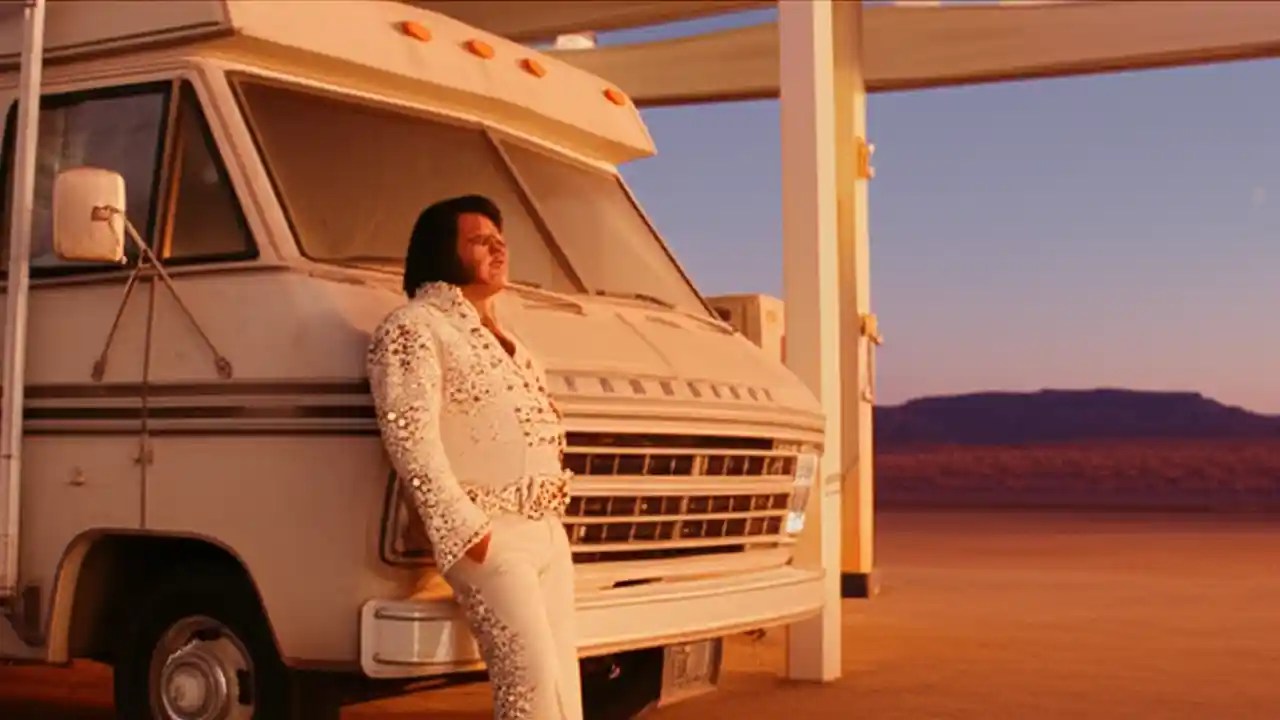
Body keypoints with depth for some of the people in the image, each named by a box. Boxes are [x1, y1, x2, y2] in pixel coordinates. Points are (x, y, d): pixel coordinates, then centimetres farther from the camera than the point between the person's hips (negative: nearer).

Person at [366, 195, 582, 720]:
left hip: (548, 530, 9)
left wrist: (557, 501, 14)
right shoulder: (413, 328, -6)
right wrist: (466, 528, -20)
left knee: (563, 677, 8)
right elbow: (411, 440, -16)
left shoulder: (499, 333, 22)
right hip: (486, 535, -9)